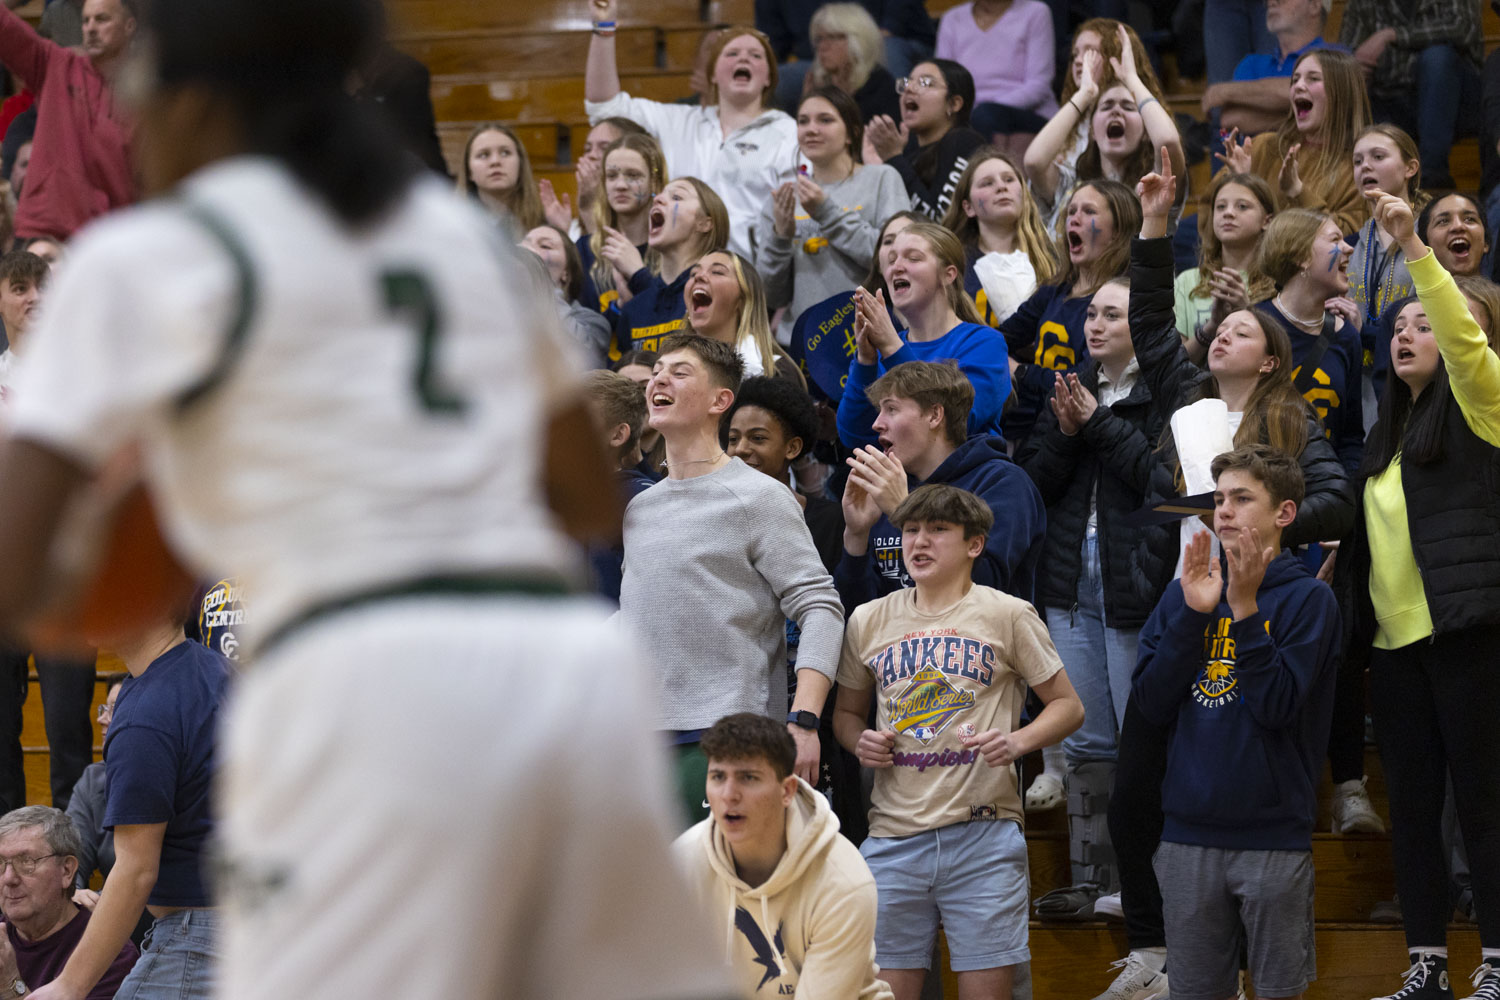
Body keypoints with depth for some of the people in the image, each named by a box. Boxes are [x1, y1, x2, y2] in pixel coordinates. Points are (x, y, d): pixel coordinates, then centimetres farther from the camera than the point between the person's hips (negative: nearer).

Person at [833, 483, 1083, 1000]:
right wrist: (860, 741, 0)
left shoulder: (1008, 616, 2)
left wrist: (1015, 743, -12)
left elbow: (1067, 705, 7)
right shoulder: (869, 621, 11)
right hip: (893, 836, 3)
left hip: (982, 835, -3)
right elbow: (846, 710, 23)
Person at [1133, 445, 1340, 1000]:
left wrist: (1245, 609, -19)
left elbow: (1278, 706, -15)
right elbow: (1151, 702, 0)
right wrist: (1193, 612, -9)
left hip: (1275, 834, -4)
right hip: (1189, 834, 4)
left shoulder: (1307, 599, -3)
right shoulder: (1182, 594, 10)